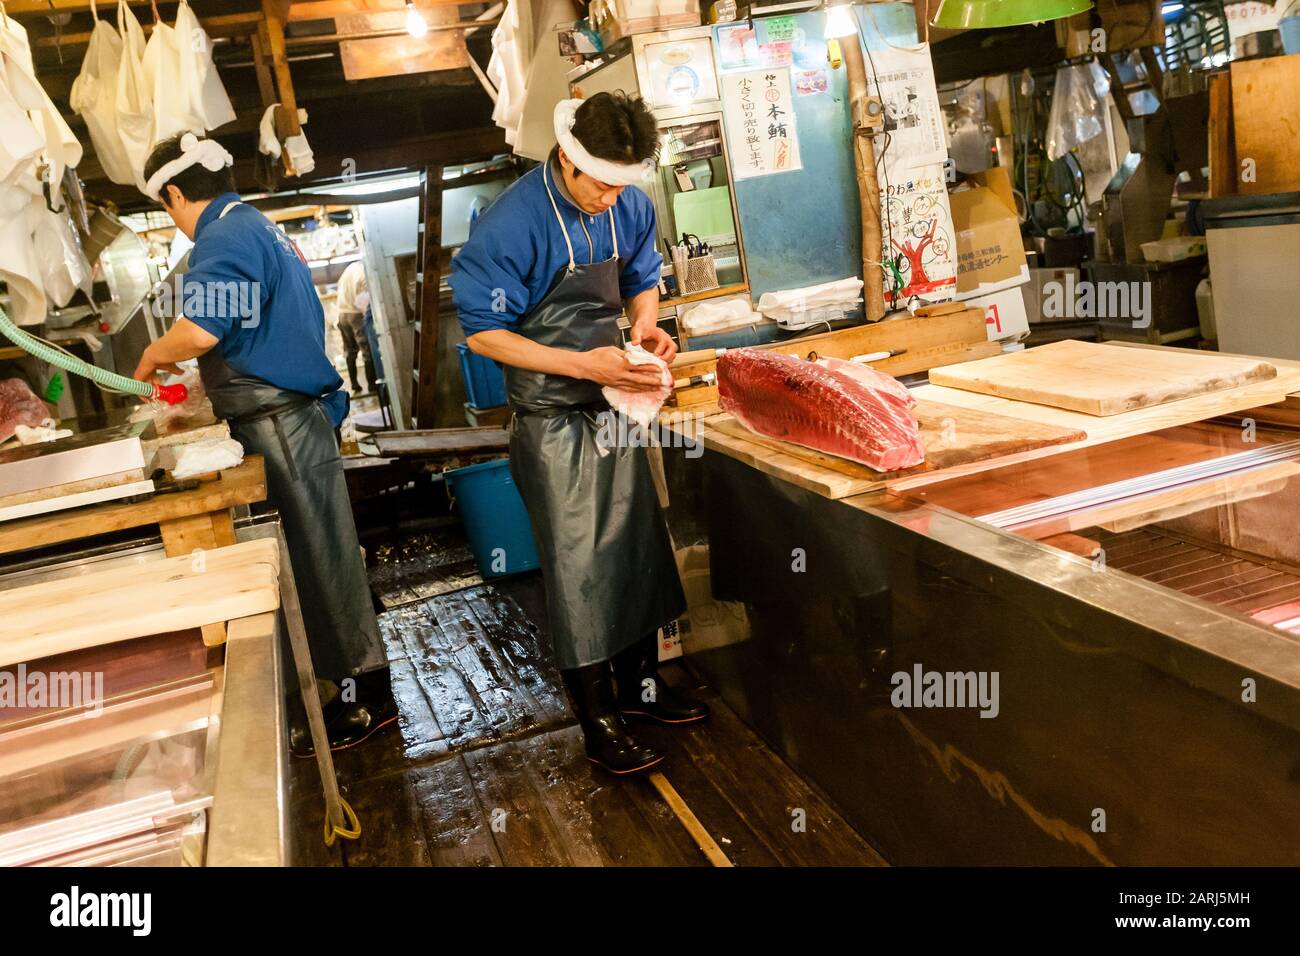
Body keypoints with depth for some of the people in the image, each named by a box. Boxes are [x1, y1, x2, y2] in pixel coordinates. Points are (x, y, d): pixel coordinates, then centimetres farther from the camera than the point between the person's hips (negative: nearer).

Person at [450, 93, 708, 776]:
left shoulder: (629, 207, -1)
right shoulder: (512, 224, -20)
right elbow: (482, 332, -17)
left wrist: (645, 324, -9)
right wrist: (582, 365, -25)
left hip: (612, 401, 7)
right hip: (550, 417, -6)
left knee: (636, 544, 13)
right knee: (578, 565, -1)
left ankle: (637, 681, 32)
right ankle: (598, 722, 13)